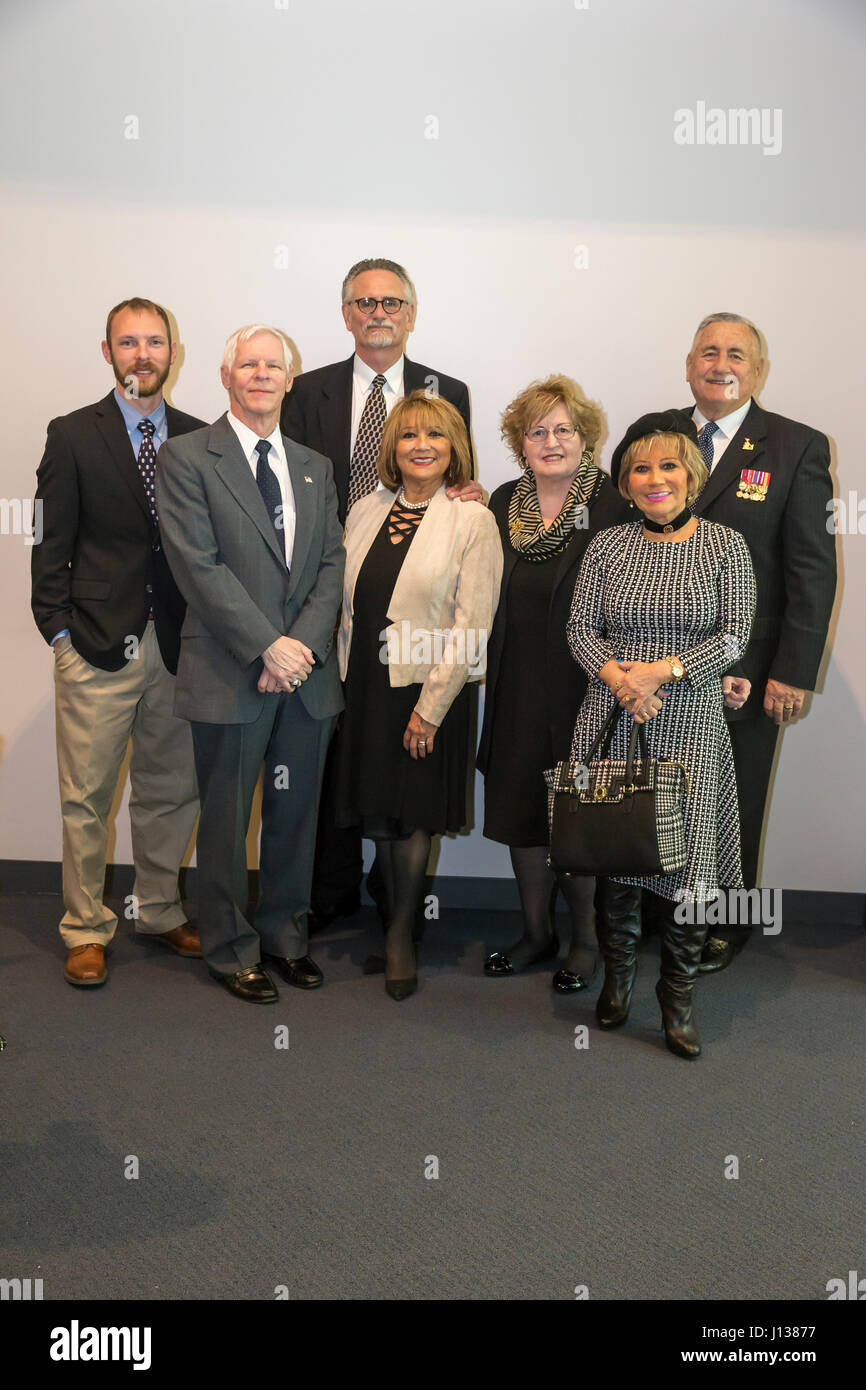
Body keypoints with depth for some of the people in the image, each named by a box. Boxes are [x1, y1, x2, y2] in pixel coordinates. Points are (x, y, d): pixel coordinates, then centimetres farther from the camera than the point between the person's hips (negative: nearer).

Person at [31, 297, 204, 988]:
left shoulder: (198, 438, 9)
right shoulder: (73, 435, 2)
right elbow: (51, 542, 0)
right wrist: (60, 629, -5)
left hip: (178, 645, 3)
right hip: (98, 646, -3)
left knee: (172, 790, 11)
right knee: (88, 798, 3)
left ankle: (160, 912, 29)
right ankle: (87, 930, 18)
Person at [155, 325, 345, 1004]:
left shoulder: (315, 467, 15)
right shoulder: (189, 458, -2)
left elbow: (332, 564, 8)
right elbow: (199, 565, -11)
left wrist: (304, 642, -8)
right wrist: (267, 647, -16)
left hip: (307, 673, 5)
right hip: (230, 674, -4)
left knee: (296, 814, 12)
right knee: (227, 820, 6)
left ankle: (286, 934, 29)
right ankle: (232, 948, 22)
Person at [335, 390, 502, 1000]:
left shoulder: (473, 521, -7)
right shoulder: (366, 511, 7)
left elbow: (471, 625, -11)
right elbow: (348, 602, 11)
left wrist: (430, 708, -14)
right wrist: (347, 678, 5)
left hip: (427, 690, -4)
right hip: (366, 684, 5)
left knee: (412, 813, 4)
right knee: (377, 812, 11)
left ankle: (401, 933, 22)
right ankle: (395, 919, 28)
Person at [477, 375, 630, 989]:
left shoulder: (614, 506, -8)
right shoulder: (503, 502, 7)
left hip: (585, 690, -5)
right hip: (517, 689, 5)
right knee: (521, 809, 12)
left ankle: (585, 939, 24)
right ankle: (536, 932, 29)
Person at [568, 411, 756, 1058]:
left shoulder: (726, 545, 3)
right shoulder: (607, 546, 8)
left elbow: (736, 633, -4)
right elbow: (581, 629, 5)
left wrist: (664, 670, -16)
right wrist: (618, 678, -14)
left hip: (690, 723, -1)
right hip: (612, 717, 2)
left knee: (687, 856, -2)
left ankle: (679, 998, 16)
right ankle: (617, 978, 27)